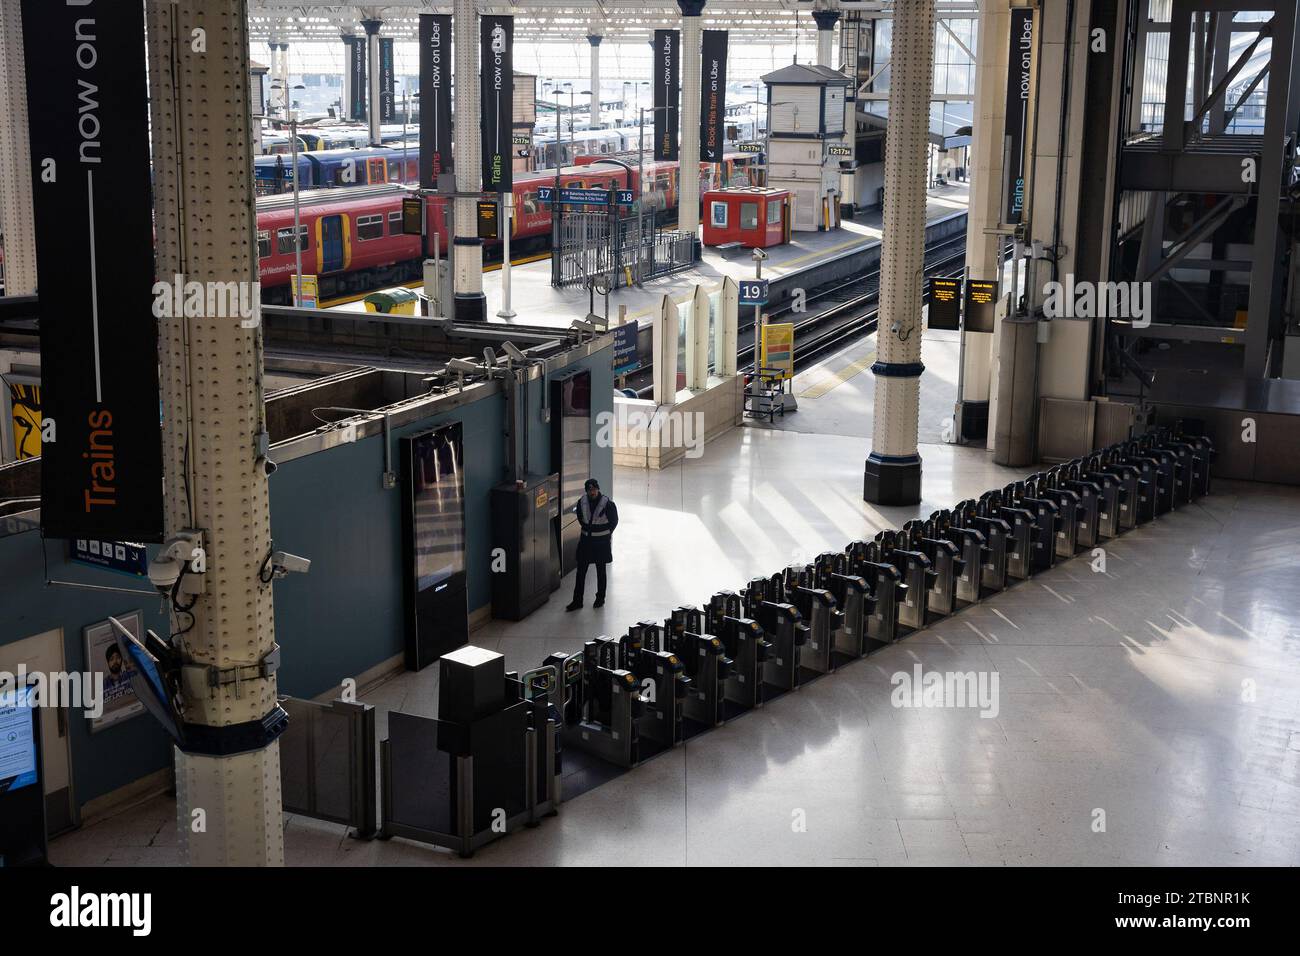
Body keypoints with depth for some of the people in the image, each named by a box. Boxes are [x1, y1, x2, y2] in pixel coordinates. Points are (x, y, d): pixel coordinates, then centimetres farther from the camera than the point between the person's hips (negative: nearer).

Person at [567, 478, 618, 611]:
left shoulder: (607, 504, -16)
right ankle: (577, 600, 8)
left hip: (601, 541, -3)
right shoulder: (582, 502, -5)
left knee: (600, 570, 10)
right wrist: (587, 529, 12)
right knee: (581, 570, 2)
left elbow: (614, 521, -1)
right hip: (586, 539, 3)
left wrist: (605, 534, 5)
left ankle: (600, 598, 25)